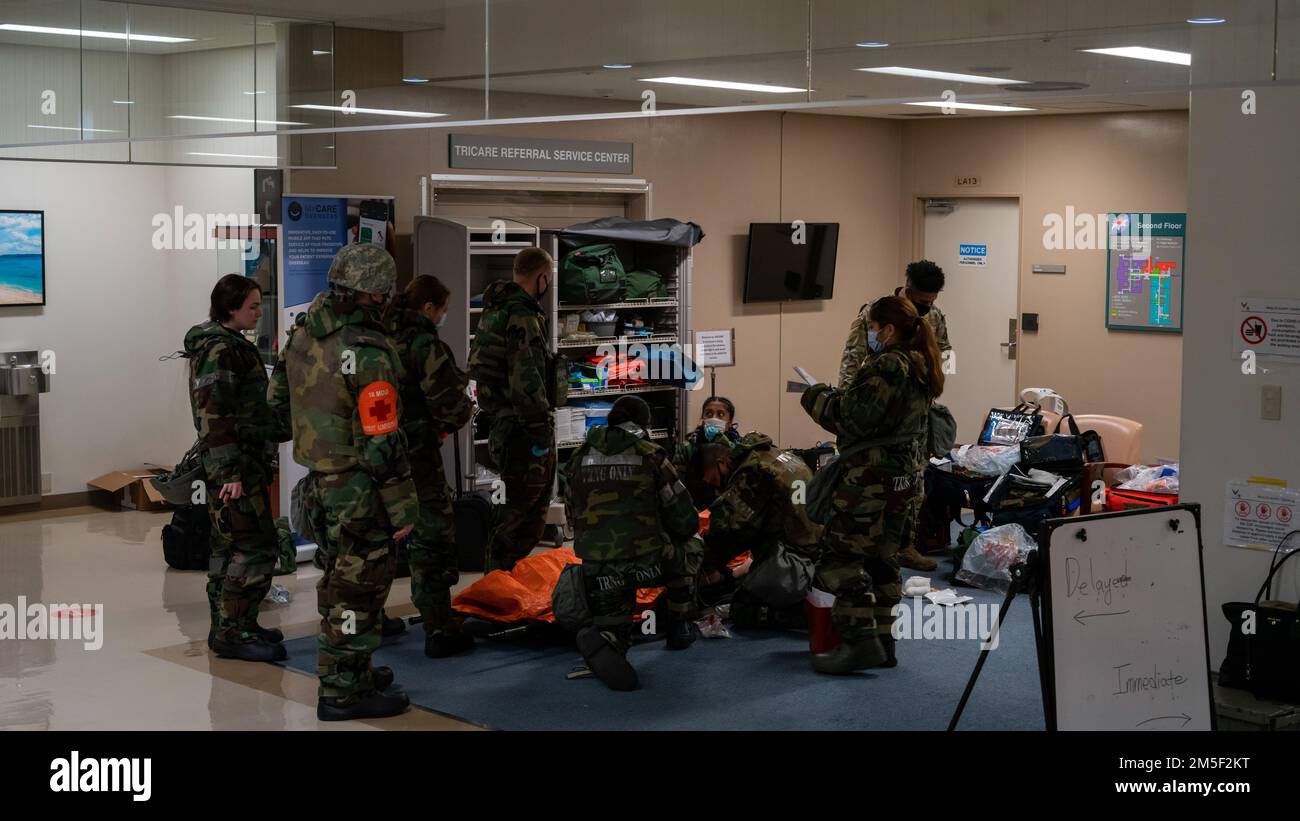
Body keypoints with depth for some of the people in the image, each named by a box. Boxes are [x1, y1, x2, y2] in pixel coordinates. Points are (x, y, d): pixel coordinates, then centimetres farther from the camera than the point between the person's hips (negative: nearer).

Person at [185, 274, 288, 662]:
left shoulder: (230, 345, 17)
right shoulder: (221, 349, -15)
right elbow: (214, 416, -21)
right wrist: (230, 472, -24)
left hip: (240, 463, 11)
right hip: (236, 466, -11)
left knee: (230, 546, 14)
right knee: (255, 546, -10)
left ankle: (226, 627, 21)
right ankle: (232, 633, -7)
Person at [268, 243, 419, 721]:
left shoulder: (301, 335, 3)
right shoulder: (368, 352, -22)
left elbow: (278, 399, 16)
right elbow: (383, 443, -22)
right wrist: (403, 509, -15)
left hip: (318, 480, 8)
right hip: (358, 489, -8)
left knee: (339, 579, 21)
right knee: (359, 589, 2)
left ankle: (345, 673, 35)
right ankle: (343, 693, 10)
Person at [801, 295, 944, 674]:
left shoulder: (888, 365, -15)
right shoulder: (920, 367, 15)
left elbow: (855, 419, -19)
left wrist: (817, 398, -3)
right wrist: (837, 397, 13)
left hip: (874, 477, -10)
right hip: (906, 475, 10)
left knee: (840, 557, -7)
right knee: (881, 558, 15)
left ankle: (860, 640, -12)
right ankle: (882, 639, 18)